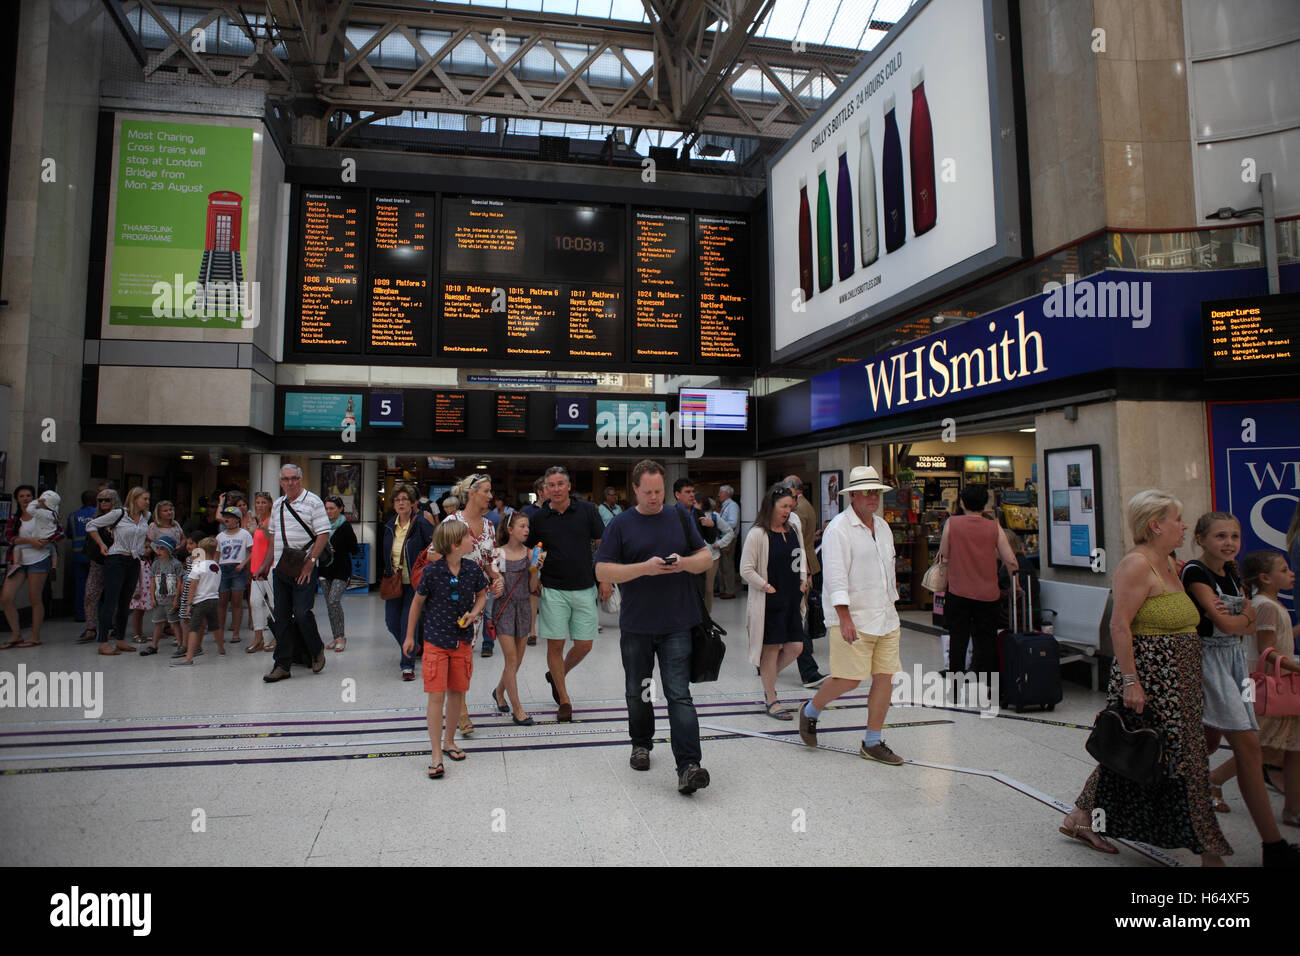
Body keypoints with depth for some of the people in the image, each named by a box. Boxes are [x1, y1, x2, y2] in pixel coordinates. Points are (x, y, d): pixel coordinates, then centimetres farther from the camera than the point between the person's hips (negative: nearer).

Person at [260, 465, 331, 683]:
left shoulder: (312, 502, -5)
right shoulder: (277, 505, 16)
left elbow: (323, 534, -11)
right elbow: (274, 537, 23)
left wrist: (310, 562, -17)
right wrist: (266, 564, 18)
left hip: (303, 569, -6)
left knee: (302, 613, -10)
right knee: (281, 617, 7)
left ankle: (317, 651, 15)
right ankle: (283, 665, 14)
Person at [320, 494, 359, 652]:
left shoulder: (345, 526, -6)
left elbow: (354, 550, -7)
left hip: (341, 569, -6)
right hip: (325, 568, 6)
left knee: (334, 601, -18)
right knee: (329, 604, 7)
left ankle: (341, 636, -8)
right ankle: (337, 638, 15)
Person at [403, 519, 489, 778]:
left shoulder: (473, 570, -5)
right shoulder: (432, 571, -15)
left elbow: (481, 595, 13)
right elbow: (418, 602, -1)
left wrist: (474, 613, -8)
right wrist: (410, 636, 5)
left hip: (463, 640, 4)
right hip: (436, 640, -3)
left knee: (457, 693, 11)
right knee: (436, 695, -5)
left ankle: (449, 742, 31)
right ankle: (436, 755, 3)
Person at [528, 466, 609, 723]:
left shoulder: (587, 510, 0)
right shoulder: (538, 518, 1)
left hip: (585, 588, 1)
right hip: (553, 590, -1)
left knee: (584, 645, 5)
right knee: (555, 645, 0)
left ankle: (557, 675, 33)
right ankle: (564, 701, 15)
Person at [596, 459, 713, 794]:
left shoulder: (680, 518, 7)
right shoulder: (621, 524, 0)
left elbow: (706, 557, 10)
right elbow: (602, 571, -5)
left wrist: (684, 563, -12)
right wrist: (644, 568, -18)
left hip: (676, 624, 0)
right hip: (635, 626, 1)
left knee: (679, 695, -7)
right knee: (638, 692, 16)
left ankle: (688, 767, -8)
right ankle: (641, 744, 38)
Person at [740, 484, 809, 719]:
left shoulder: (793, 527, 8)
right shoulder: (758, 534, -12)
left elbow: (801, 553, 24)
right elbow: (746, 570, -13)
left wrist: (803, 580, 13)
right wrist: (768, 588, -13)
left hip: (792, 600, 7)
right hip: (769, 602, -7)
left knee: (795, 647, 6)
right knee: (771, 648, 1)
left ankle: (768, 676, 33)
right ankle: (771, 701, 14)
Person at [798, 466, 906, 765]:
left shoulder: (883, 527, 15)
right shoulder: (839, 528, -11)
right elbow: (835, 577, -17)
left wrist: (890, 607, 20)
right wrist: (845, 618, -22)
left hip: (885, 618, 8)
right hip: (853, 619, -7)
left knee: (885, 678, 5)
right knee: (849, 679, -6)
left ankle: (872, 743, 17)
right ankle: (810, 712, 21)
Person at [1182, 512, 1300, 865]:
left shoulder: (1232, 574, 12)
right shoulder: (1195, 571, -14)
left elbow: (1250, 626, 6)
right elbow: (1225, 624, -18)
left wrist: (1234, 616, -14)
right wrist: (1244, 615, 1)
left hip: (1234, 658, 8)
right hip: (1209, 659, -8)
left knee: (1209, 741, 12)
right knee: (1248, 745, -9)